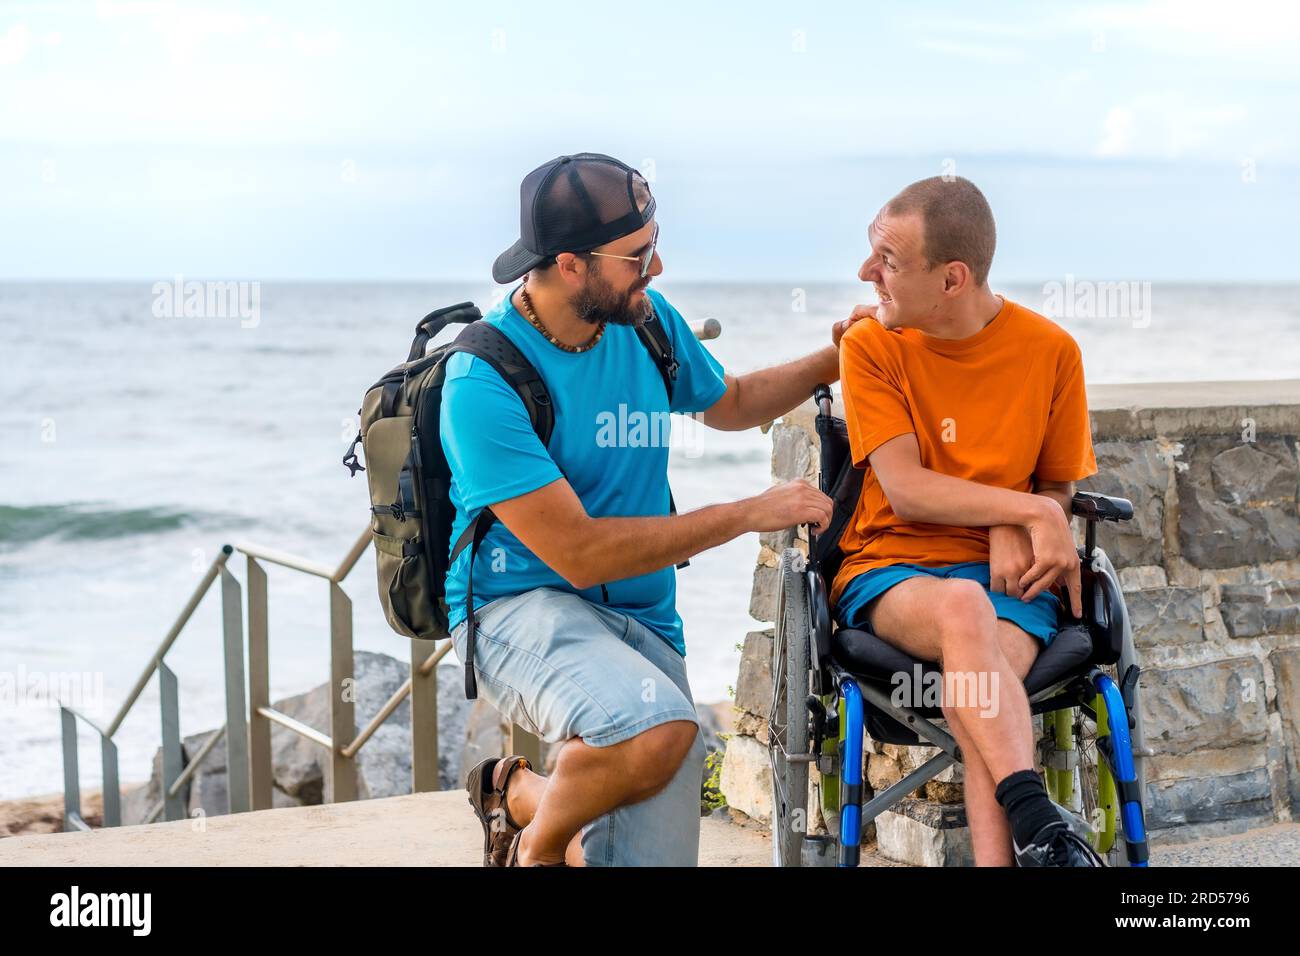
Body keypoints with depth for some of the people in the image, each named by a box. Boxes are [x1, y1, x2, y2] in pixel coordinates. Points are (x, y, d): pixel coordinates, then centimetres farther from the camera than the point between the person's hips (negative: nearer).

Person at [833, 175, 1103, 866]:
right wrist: (1030, 510, -15)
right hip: (891, 569, -1)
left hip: (1004, 573, 1)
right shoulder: (870, 346, -2)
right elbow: (907, 492, -9)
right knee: (963, 607, -38)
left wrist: (1012, 532, -10)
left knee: (980, 702, -33)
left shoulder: (1050, 350, 2)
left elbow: (1057, 486, 12)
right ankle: (1038, 829, -43)